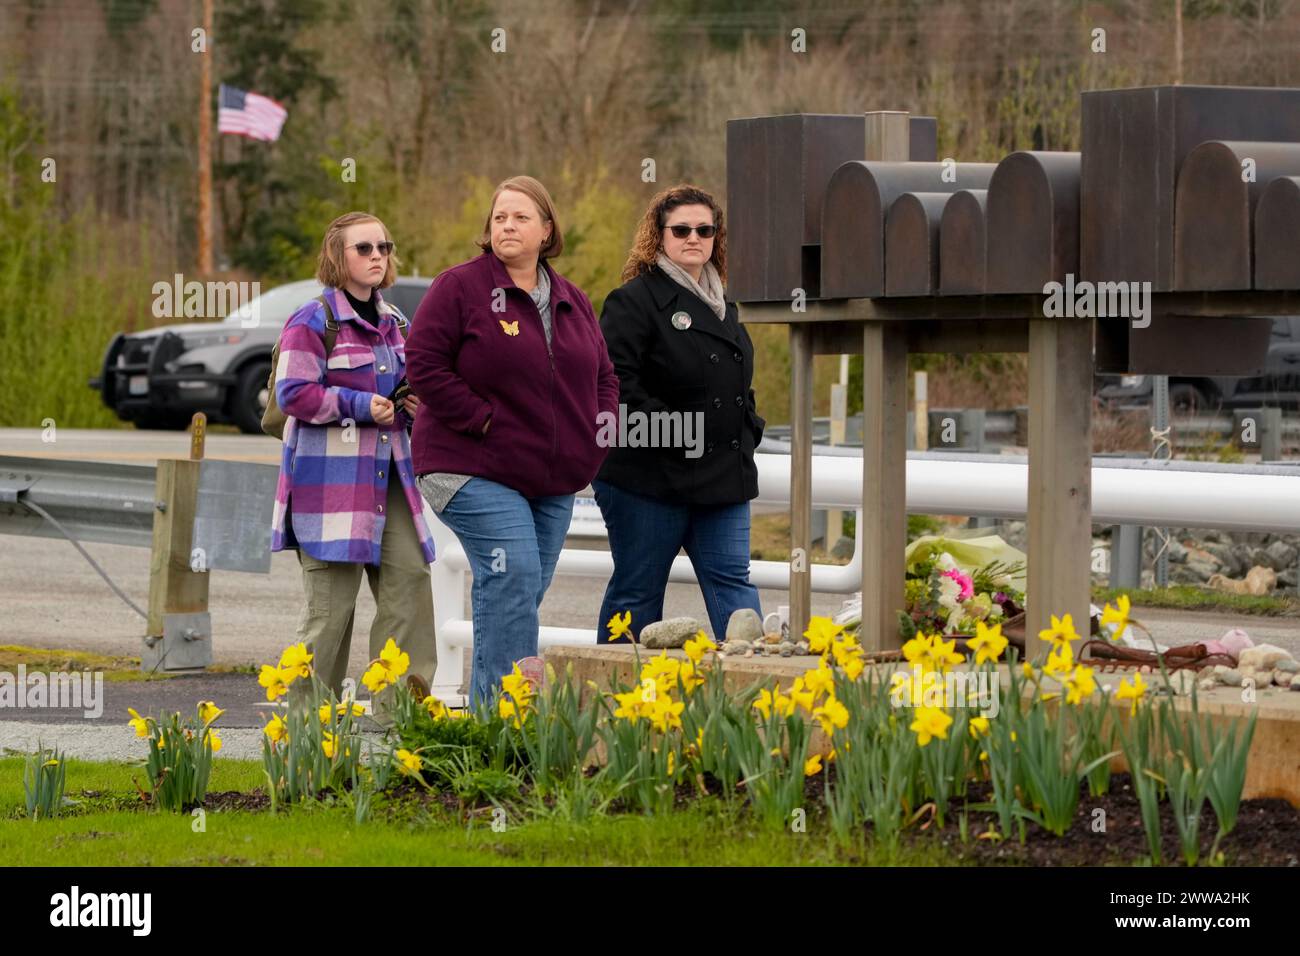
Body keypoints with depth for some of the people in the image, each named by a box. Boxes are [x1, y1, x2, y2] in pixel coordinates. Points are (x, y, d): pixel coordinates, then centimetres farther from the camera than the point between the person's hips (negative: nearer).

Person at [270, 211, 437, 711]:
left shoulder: (395, 322, 18)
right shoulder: (312, 322, -6)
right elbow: (294, 394, -13)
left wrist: (412, 405, 9)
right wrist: (360, 405, -17)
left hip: (389, 478, 7)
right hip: (329, 478, -7)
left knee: (409, 577, -3)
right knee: (330, 599, -6)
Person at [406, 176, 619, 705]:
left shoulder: (572, 301, 14)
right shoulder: (460, 288, -4)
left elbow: (603, 376, 22)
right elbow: (423, 364, -11)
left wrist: (595, 434, 6)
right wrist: (482, 419, -15)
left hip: (554, 479, 7)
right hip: (477, 471, -7)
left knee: (527, 591, 6)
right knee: (512, 578, -18)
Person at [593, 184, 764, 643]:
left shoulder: (720, 304, 18)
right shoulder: (634, 300, -8)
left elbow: (738, 382, 29)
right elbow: (616, 383, -17)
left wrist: (748, 430, 12)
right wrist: (671, 433, -20)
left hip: (722, 477, 7)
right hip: (651, 479, -7)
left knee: (731, 580, 1)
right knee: (637, 590, 0)